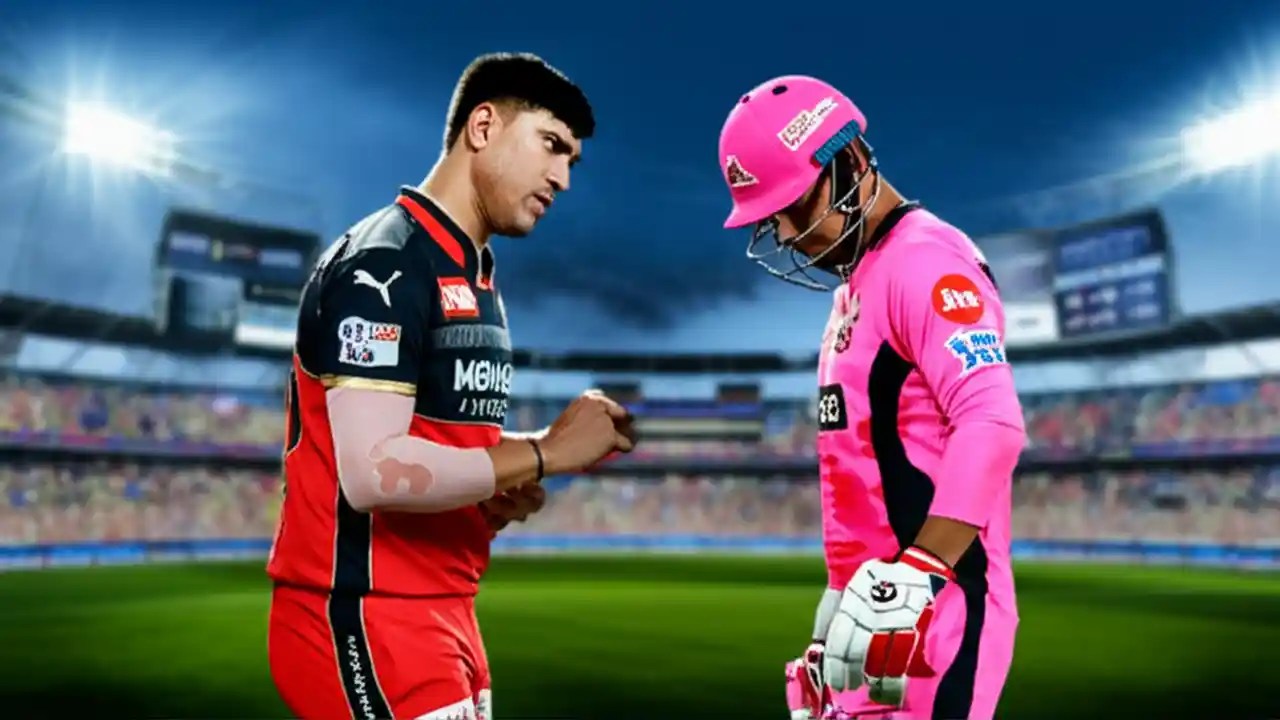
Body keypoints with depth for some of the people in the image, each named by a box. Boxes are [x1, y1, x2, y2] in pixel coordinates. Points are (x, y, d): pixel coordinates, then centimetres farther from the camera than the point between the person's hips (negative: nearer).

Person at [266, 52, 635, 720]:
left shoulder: (476, 277, 13)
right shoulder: (384, 265, -17)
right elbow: (374, 472, -26)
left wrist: (497, 493, -3)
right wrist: (545, 451, -19)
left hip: (443, 613, 9)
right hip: (361, 619, -9)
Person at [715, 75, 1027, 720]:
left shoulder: (925, 263, -12)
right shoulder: (854, 290, 18)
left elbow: (990, 425, -25)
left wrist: (911, 579, -31)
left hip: (931, 611, -9)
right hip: (872, 602, 9)